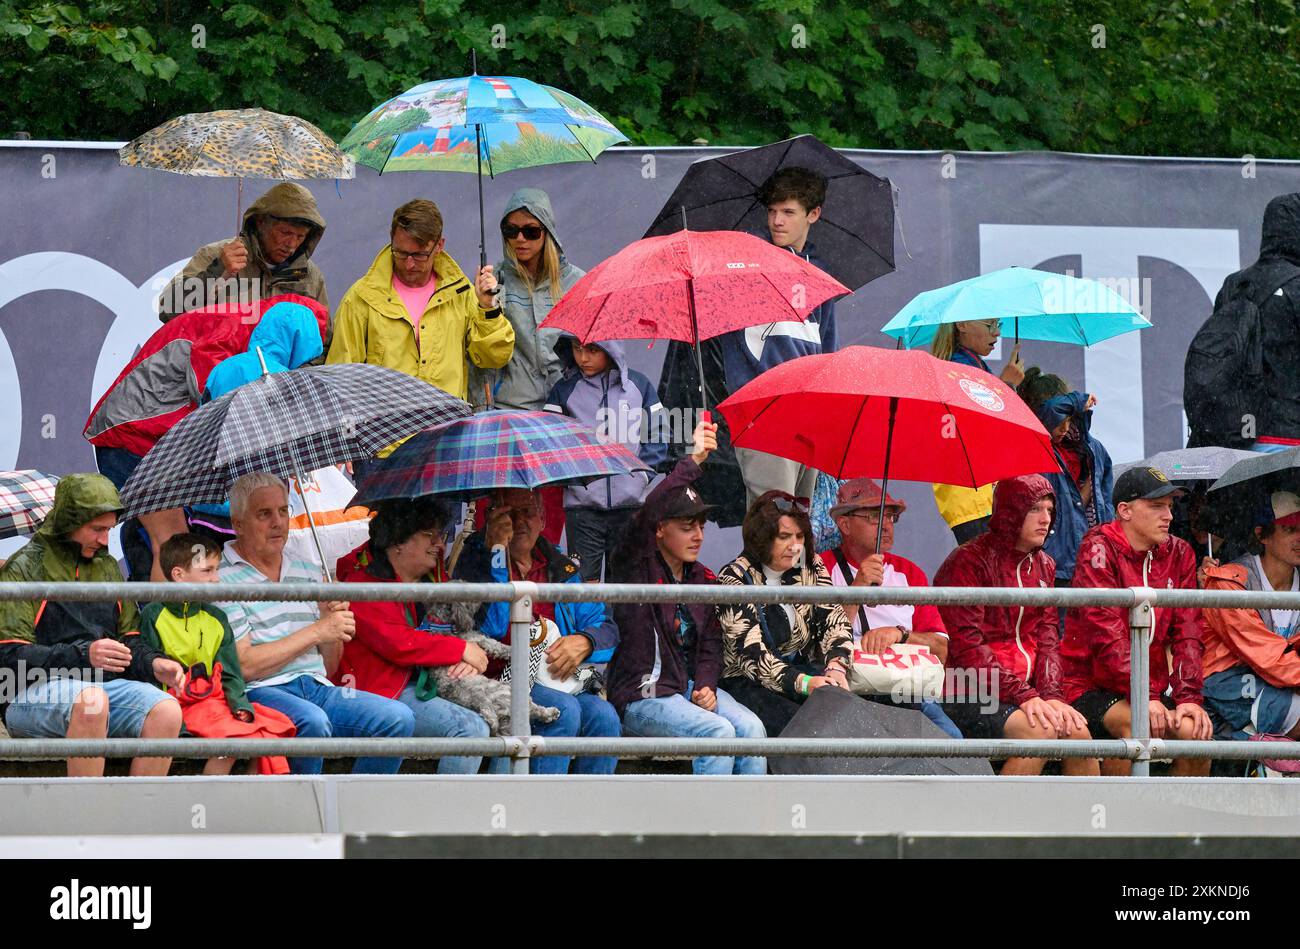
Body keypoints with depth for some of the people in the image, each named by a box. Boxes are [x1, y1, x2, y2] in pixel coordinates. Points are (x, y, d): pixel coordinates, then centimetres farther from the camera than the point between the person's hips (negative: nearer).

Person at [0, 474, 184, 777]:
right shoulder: (25, 568, 0)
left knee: (167, 710, -24)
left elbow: (128, 639, 24)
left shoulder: (107, 567, 22)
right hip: (36, 691, -6)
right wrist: (83, 655, -20)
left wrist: (154, 664, 0)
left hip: (104, 683, 6)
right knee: (91, 699, -39)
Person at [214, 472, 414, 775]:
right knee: (312, 722, -37)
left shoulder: (307, 574, 21)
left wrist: (334, 621, 1)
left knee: (398, 718, -16)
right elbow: (244, 666, -12)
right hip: (260, 693, -7)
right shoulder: (223, 581, -2)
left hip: (317, 687, 7)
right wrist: (317, 631, -6)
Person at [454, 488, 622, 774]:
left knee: (603, 715, -25)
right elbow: (490, 627, -13)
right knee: (565, 709, -31)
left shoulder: (561, 567, 18)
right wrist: (497, 550, -13)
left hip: (559, 682, 4)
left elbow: (605, 627, 17)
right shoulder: (476, 560, 5)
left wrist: (585, 641, -8)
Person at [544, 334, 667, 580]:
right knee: (584, 581, -5)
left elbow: (658, 440, 9)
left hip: (632, 503, 1)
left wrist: (640, 469, -5)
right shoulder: (565, 390, 6)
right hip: (582, 502, -1)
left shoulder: (639, 385, 8)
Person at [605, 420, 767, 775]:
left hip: (689, 688, 6)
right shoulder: (634, 568, -6)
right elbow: (646, 514, -25)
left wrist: (706, 686, -4)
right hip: (641, 699, -6)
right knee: (718, 731, -27)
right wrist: (692, 461, -29)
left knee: (750, 727, -19)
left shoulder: (702, 578, 13)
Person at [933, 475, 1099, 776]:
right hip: (971, 696, -7)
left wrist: (1051, 695, -6)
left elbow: (1046, 638, 14)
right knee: (1039, 731, -30)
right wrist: (1024, 696, -21)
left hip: (1026, 690, 7)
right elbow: (968, 647, -14)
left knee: (1077, 731, -20)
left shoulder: (1043, 565, 17)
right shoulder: (969, 562, -7)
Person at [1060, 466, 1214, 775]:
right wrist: (1145, 698, -25)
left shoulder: (1179, 553, 9)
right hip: (1091, 688, -5)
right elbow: (1107, 634, -18)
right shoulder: (1099, 548, -9)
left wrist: (1189, 697, -10)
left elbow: (1187, 634, 5)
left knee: (1196, 731, -20)